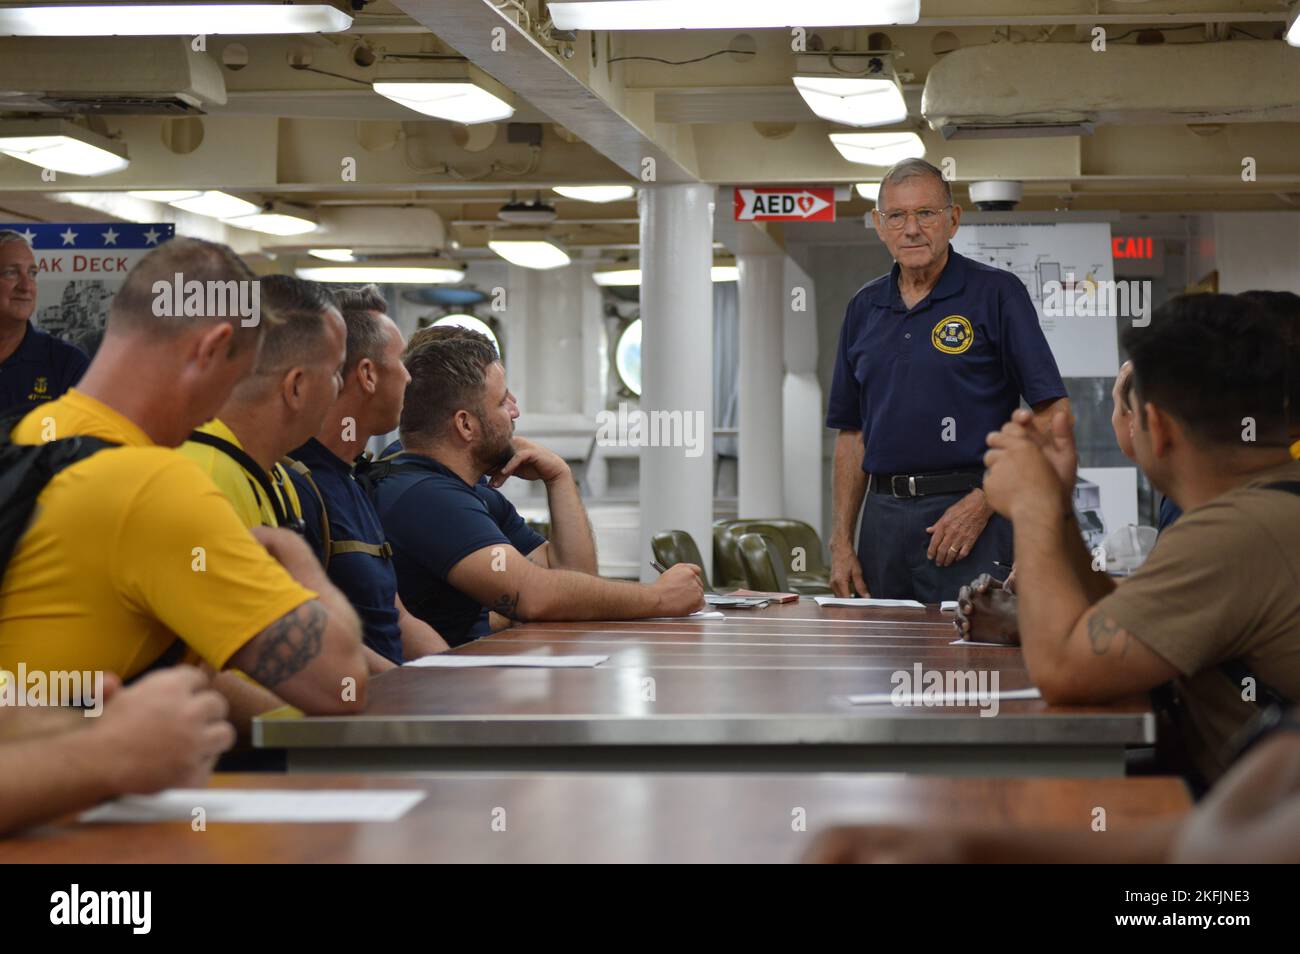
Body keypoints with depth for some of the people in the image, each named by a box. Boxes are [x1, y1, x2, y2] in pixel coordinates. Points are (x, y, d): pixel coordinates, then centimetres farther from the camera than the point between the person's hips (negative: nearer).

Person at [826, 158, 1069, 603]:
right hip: (883, 515, 5)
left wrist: (982, 502, -13)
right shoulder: (865, 308, 14)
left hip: (970, 509, -5)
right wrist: (841, 542, 8)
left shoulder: (996, 294, -2)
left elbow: (1053, 414, -7)